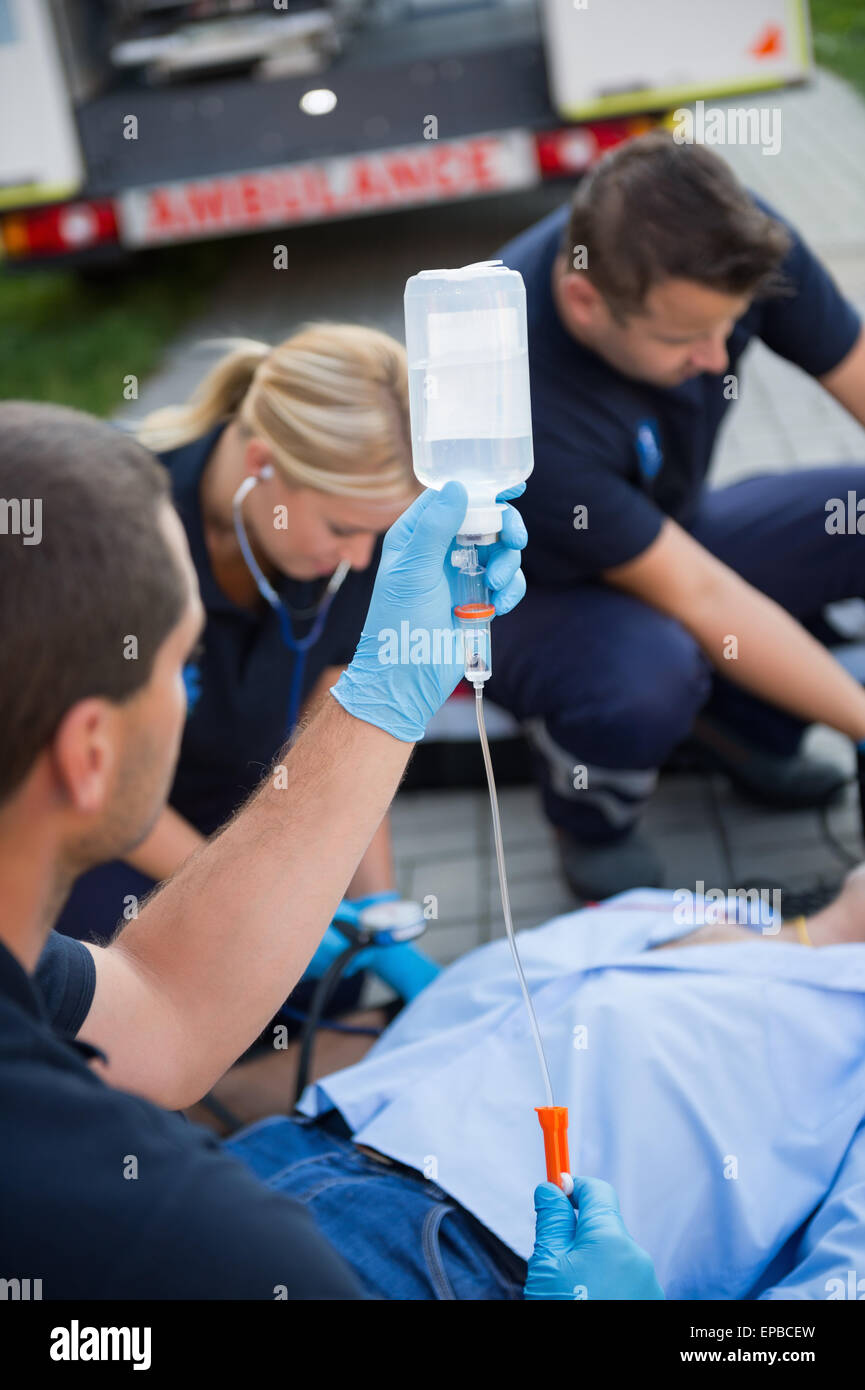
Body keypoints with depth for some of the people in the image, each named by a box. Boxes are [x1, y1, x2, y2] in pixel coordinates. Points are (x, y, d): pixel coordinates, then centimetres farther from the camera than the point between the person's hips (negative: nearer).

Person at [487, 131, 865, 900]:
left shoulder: (728, 242, -24)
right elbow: (698, 598, -32)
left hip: (671, 530, 6)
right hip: (538, 597, -6)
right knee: (650, 670, -38)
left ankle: (743, 725, 6)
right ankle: (589, 819, -3)